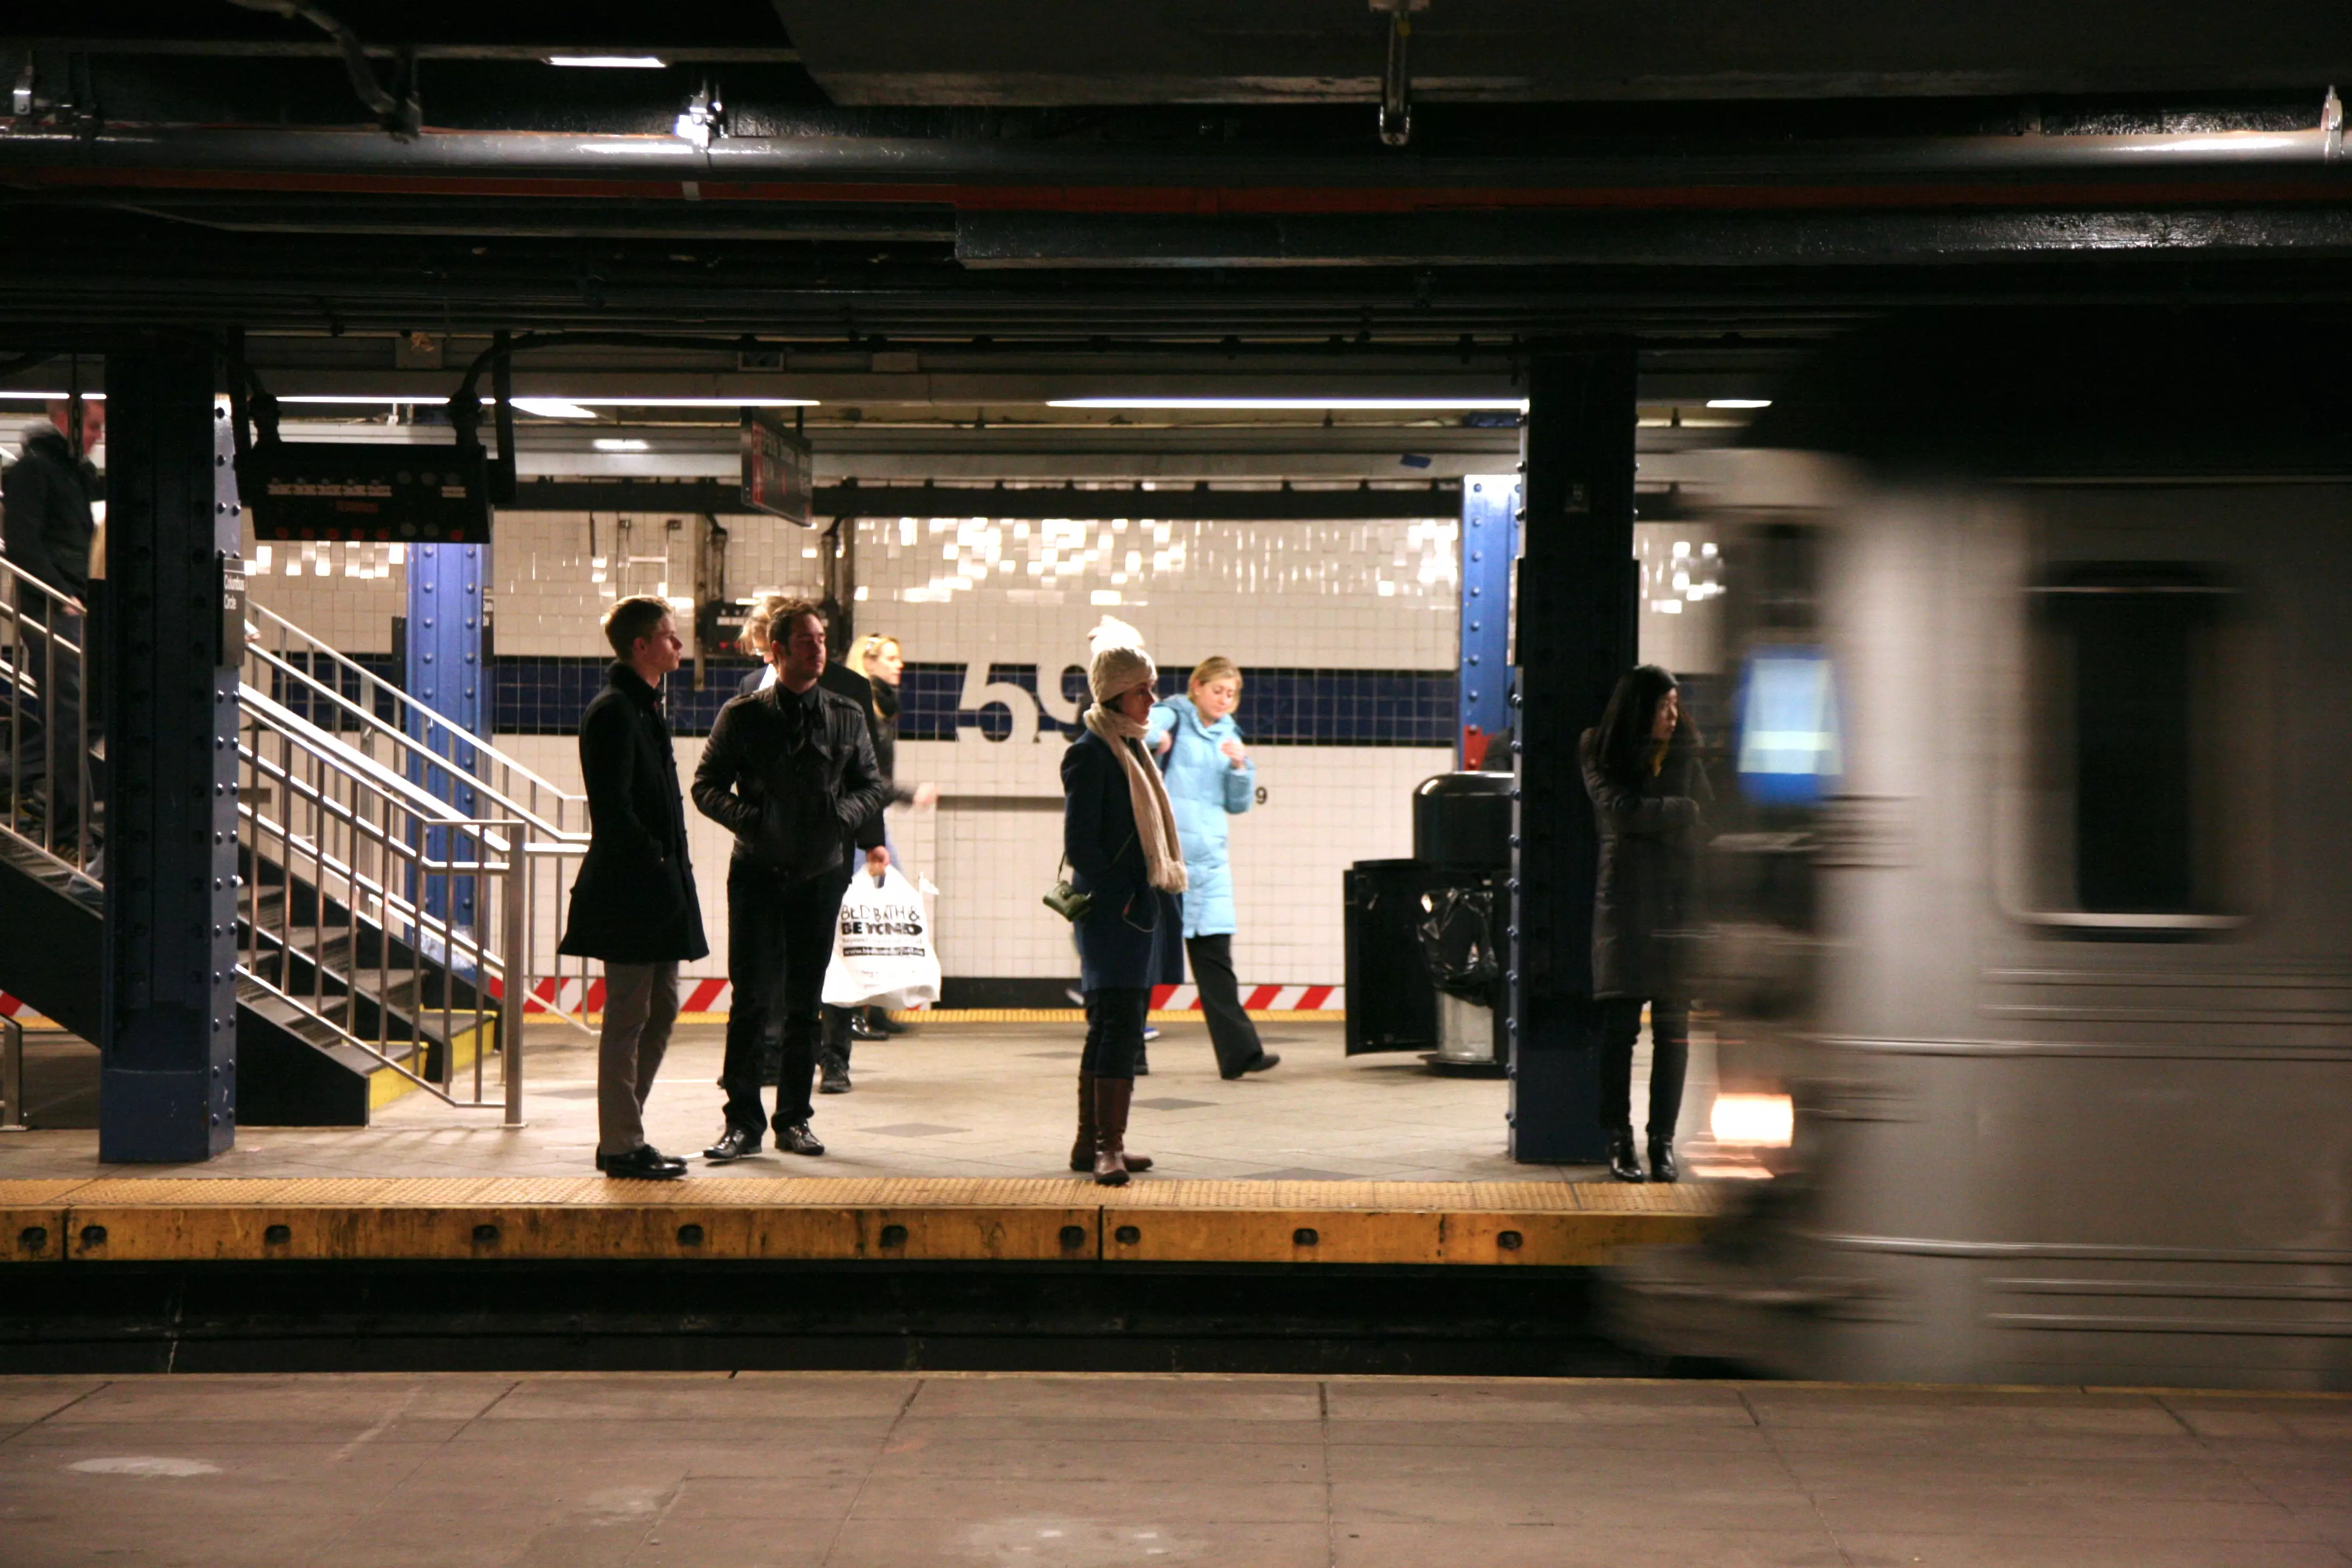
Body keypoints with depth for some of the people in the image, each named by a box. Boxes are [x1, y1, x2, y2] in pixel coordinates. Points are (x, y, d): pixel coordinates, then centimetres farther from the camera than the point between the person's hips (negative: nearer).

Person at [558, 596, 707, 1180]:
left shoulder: (646, 708, 17)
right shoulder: (614, 712, -13)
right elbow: (612, 805, -19)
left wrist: (671, 867, 13)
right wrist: (656, 860, -17)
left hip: (657, 890, 10)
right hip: (629, 890, -10)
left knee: (660, 1010, 13)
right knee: (629, 1016, -5)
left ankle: (625, 1136, 20)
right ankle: (620, 1144, 1)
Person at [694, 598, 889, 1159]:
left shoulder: (847, 717, 7)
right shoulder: (743, 716, -1)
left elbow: (872, 784, 14)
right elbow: (706, 786, 2)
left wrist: (846, 813, -6)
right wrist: (749, 818, -15)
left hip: (820, 876, 3)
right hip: (758, 875, -3)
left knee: (804, 1003, 7)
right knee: (752, 1000, -6)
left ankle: (794, 1119, 15)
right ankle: (743, 1121, 0)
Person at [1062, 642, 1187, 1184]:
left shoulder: (1133, 748, 17)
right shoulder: (1090, 753, -10)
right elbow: (1079, 844, -14)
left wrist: (1162, 894, 14)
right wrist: (1122, 898, -15)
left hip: (1144, 908, 9)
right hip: (1113, 913, -9)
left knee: (1111, 1026, 12)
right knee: (1119, 1023, -14)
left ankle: (1093, 1144, 17)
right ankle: (1108, 1146, -16)